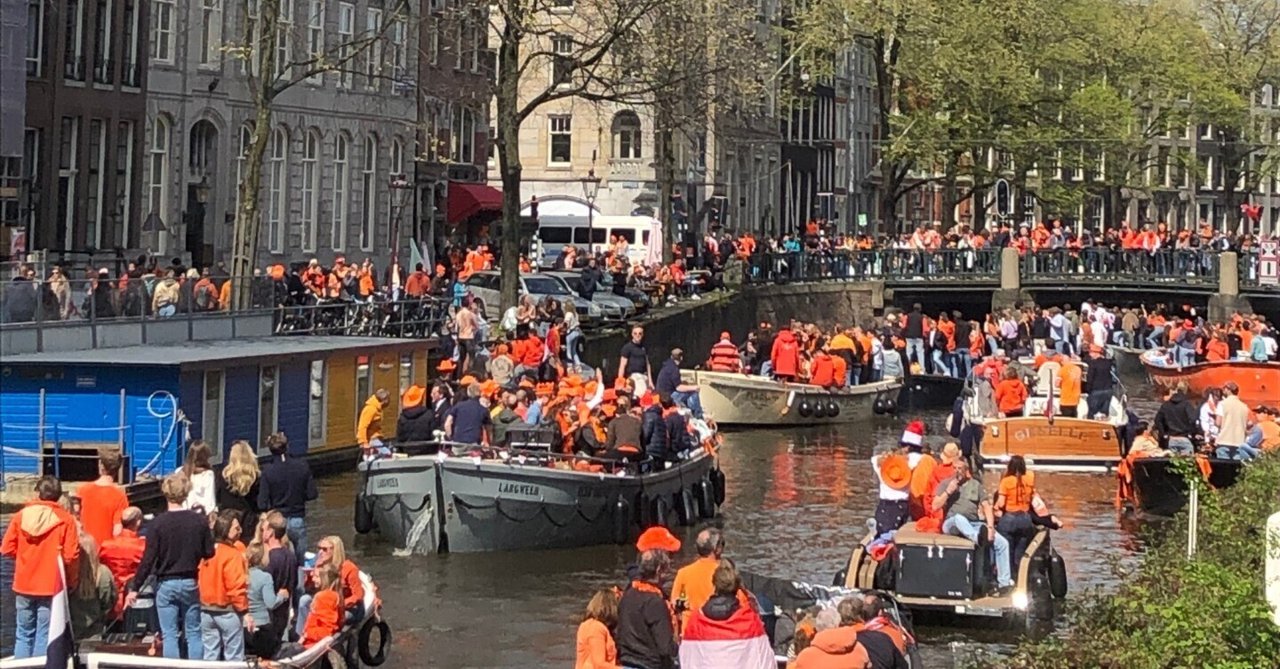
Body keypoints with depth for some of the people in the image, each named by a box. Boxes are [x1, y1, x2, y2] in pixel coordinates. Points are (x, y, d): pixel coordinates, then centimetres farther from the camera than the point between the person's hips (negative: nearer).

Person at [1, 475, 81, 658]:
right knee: (44, 636, 2)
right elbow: (71, 555, -12)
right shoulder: (65, 519, -7)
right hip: (50, 586, -2)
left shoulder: (21, 515, -1)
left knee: (23, 634, 12)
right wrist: (73, 581, 4)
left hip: (23, 584, 2)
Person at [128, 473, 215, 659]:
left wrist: (135, 588, -4)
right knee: (193, 633, 9)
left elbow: (148, 559, -10)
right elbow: (209, 553, 0)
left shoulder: (158, 523, -10)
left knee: (169, 635, 4)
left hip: (166, 584, -2)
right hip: (191, 583, 2)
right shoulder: (200, 521, -5)